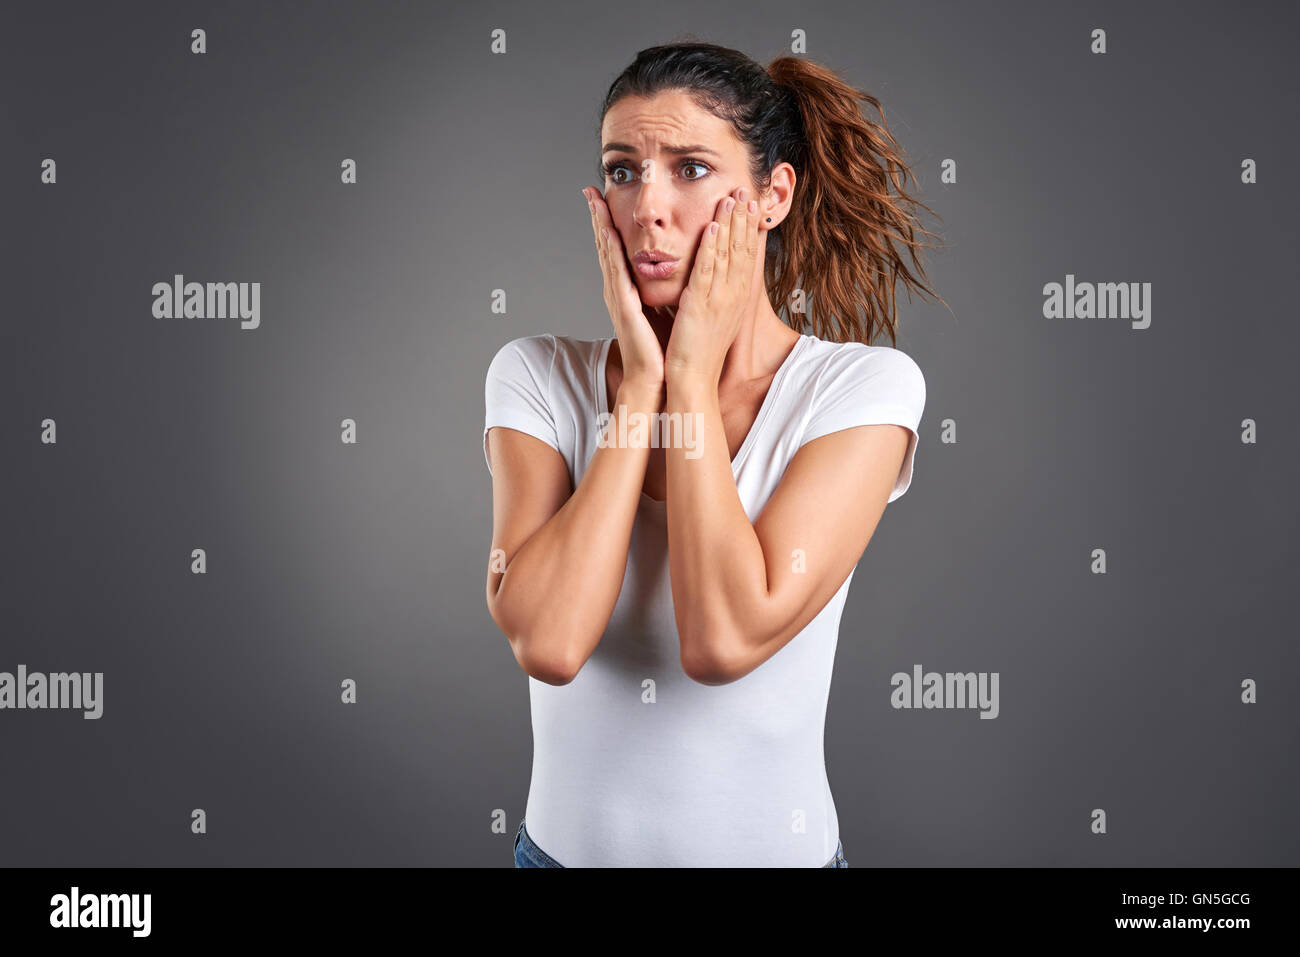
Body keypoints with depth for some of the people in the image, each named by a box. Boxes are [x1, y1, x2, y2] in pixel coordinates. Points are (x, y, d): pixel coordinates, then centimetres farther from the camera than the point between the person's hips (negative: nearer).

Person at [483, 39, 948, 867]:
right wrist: (641, 383, -18)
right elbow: (548, 642, -22)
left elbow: (726, 640, -25)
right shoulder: (537, 375, -8)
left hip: (770, 842, -1)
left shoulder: (861, 386, -13)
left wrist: (692, 375, -19)